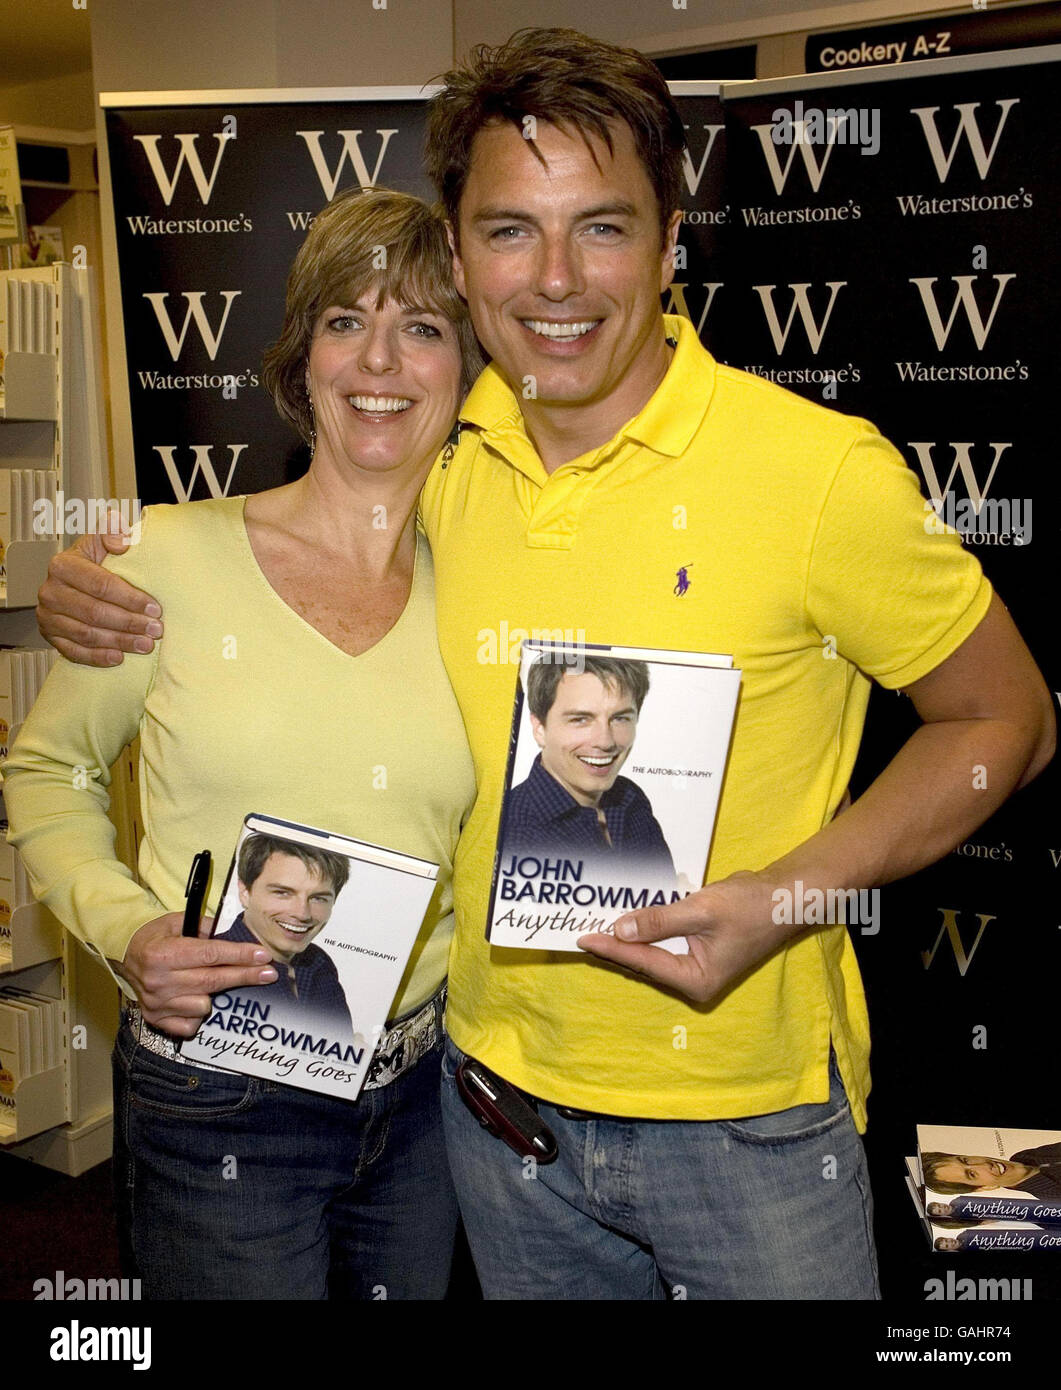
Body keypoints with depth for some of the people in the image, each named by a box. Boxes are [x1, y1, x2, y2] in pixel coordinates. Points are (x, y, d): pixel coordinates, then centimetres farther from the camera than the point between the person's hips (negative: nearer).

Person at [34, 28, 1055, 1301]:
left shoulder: (822, 471, -18)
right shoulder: (437, 454, -5)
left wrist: (789, 895, -20)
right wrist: (108, 596, -4)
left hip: (745, 1118, -3)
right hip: (501, 1089, 4)